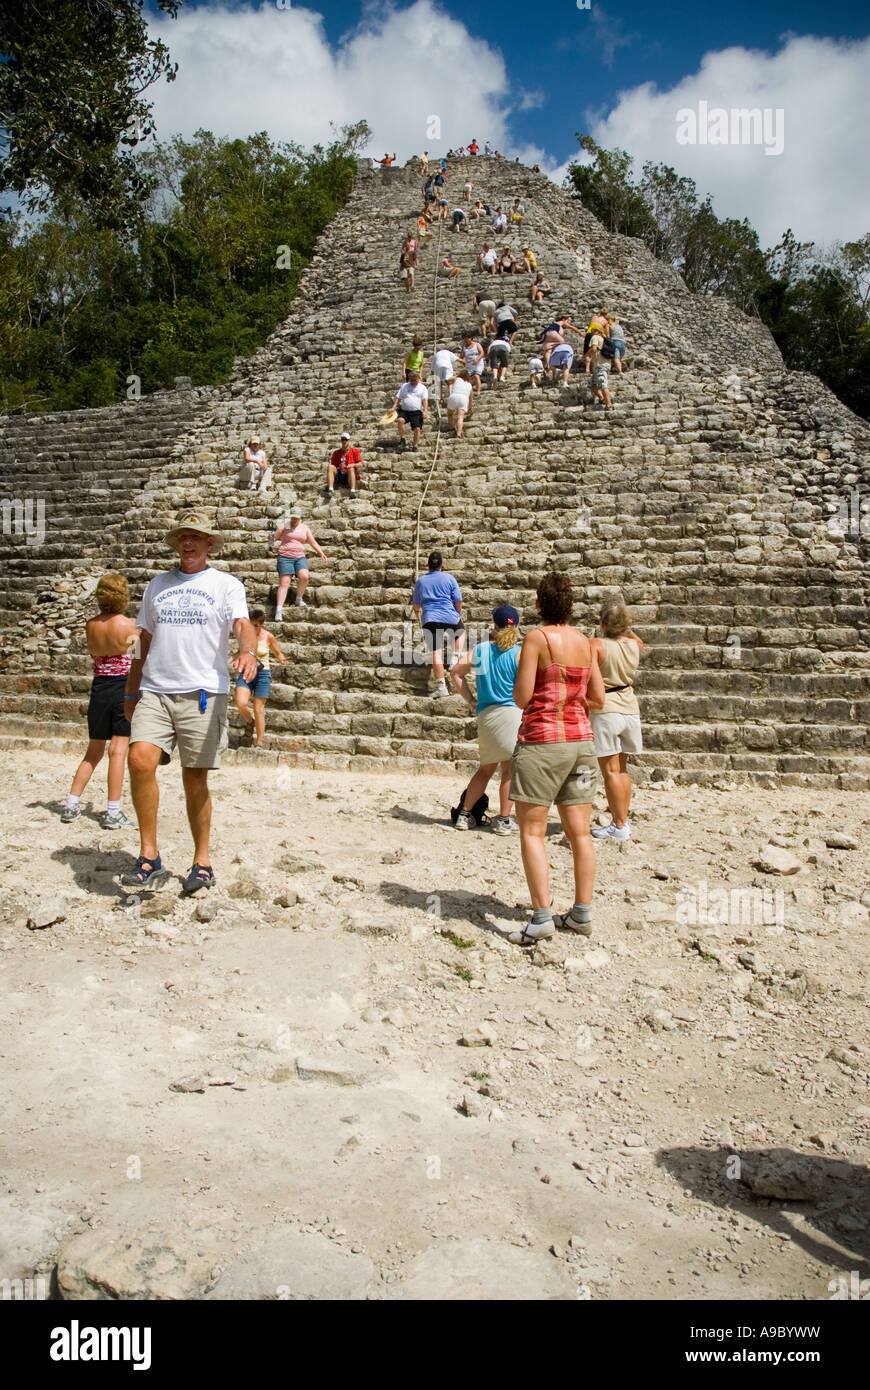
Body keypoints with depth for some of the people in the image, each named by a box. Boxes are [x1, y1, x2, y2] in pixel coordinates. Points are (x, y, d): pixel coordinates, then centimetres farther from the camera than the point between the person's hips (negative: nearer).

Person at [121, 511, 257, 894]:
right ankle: (149, 856, -8)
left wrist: (248, 650, -34)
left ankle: (202, 860, 15)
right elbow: (145, 643, 22)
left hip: (203, 693, -3)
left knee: (195, 778, 0)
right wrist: (131, 692, 20)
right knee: (140, 759, -18)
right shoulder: (157, 585, 18)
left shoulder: (226, 585, 6)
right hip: (155, 691, 3)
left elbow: (242, 625, -11)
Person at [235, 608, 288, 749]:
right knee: (241, 703, -19)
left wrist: (282, 659, -12)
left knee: (259, 709, -2)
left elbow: (278, 653, 9)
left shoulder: (268, 637, -5)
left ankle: (259, 744, 9)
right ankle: (250, 722, 15)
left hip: (262, 674, -2)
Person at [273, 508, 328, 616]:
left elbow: (313, 543, 15)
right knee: (284, 583, -12)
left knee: (304, 576, -23)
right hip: (285, 557, -2)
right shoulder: (284, 526, 5)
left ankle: (299, 599, 1)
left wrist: (321, 553, 2)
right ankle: (279, 609, -15)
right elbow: (274, 538, 5)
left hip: (300, 557, 2)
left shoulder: (305, 528, 12)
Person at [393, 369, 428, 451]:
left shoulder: (422, 388, 11)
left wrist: (425, 411, -16)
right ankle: (402, 439, -17)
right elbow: (398, 398, 15)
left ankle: (415, 446, 6)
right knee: (400, 420, -30)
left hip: (416, 411, -1)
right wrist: (394, 407, 0)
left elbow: (425, 400, 0)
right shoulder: (404, 386, 16)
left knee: (417, 429, -12)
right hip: (404, 410, 1)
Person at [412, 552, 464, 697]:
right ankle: (455, 657, 10)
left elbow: (416, 606, 20)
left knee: (436, 652, -3)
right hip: (450, 617, -1)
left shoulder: (420, 581, 12)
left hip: (429, 620, 1)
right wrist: (459, 614, 24)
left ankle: (441, 685, -8)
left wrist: (418, 613, 42)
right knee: (461, 632, 31)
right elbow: (458, 600, 6)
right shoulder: (448, 578, 5)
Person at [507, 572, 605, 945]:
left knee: (532, 831, -1)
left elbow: (521, 697, -11)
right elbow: (597, 699, 12)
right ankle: (582, 913, 17)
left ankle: (542, 916, -6)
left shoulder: (537, 638, -9)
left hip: (541, 740, -6)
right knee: (579, 831, 10)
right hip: (581, 739, 6)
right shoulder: (584, 642, 9)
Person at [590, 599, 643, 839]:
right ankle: (622, 819, 23)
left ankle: (619, 826, 2)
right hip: (630, 709, 7)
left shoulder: (597, 644, -13)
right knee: (622, 769, 16)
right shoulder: (633, 645, 4)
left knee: (610, 770, -1)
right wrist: (628, 629, 16)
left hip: (605, 709, -6)